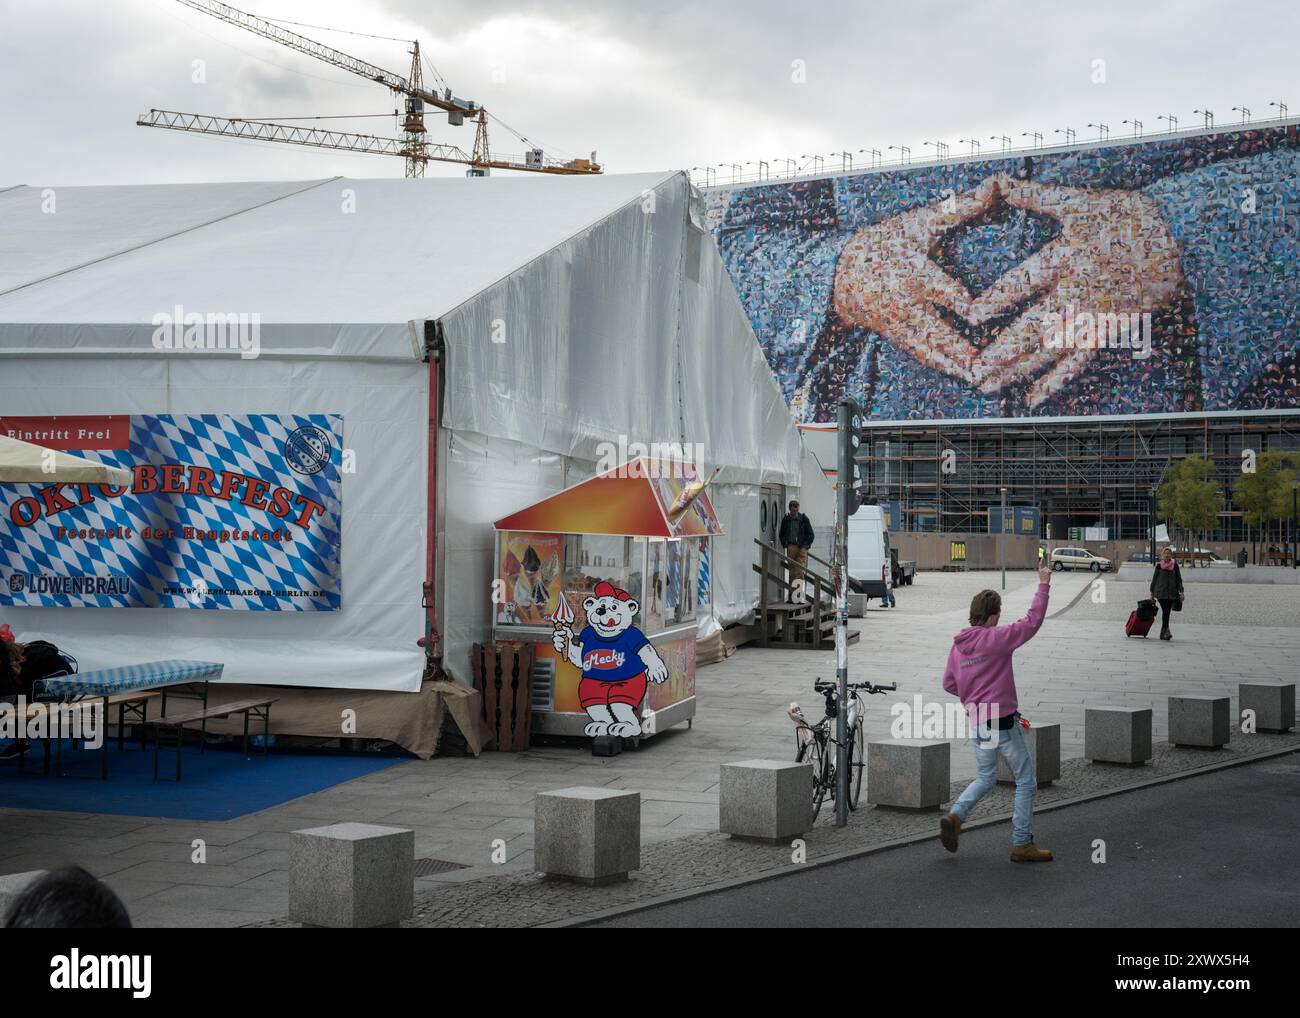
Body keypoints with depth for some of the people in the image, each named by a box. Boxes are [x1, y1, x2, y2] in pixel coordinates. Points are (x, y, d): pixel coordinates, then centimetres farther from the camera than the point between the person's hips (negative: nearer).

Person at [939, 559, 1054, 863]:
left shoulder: (958, 645, 5)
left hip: (977, 722, 7)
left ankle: (955, 816, -1)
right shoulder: (996, 639, -15)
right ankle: (1022, 844, 7)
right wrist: (1043, 584, -7)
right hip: (1004, 722, -7)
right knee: (1026, 781, 6)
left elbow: (949, 683, 12)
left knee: (985, 778, 22)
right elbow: (1032, 621, -13)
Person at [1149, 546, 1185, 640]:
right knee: (1165, 611, -16)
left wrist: (1181, 591, -1)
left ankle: (1163, 632, 13)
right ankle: (1166, 631, -21)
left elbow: (1179, 579, 8)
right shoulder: (1159, 566, 3)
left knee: (1167, 612, 5)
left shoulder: (1175, 566, 6)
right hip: (1161, 592, -2)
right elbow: (1154, 579, 9)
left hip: (1172, 593, 2)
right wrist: (1152, 591, 10)